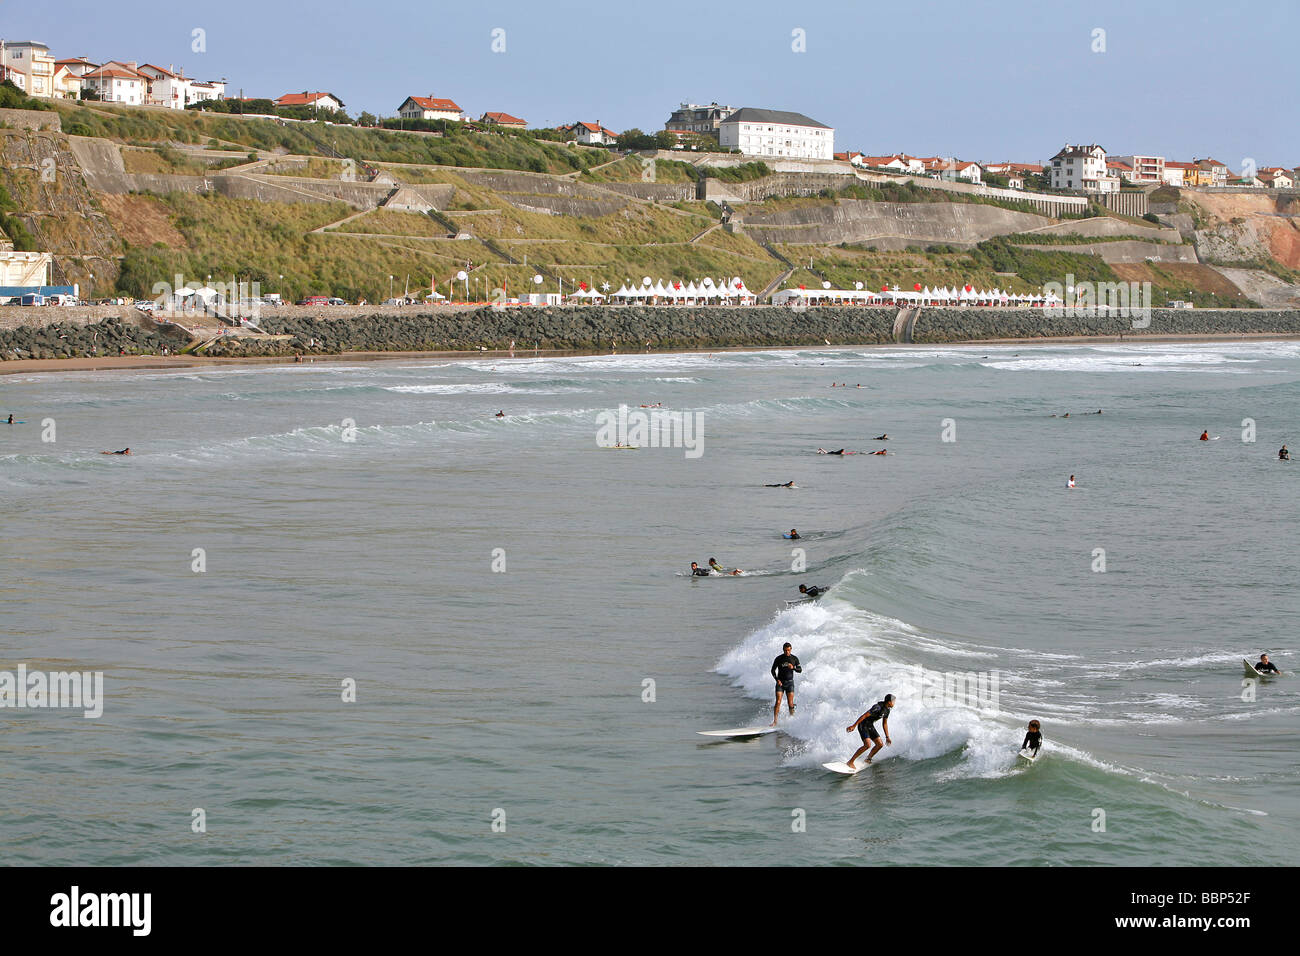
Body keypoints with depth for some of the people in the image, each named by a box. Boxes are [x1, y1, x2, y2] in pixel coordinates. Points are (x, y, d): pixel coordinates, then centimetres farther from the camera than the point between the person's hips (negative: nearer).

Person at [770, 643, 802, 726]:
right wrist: (777, 680, -14)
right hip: (780, 682, -1)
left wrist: (793, 668, -21)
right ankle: (775, 721, -10)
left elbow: (800, 670, 0)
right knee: (778, 702, -11)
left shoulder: (794, 659, 0)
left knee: (790, 703, -6)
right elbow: (773, 670, 0)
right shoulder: (779, 659, -4)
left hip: (790, 682, 1)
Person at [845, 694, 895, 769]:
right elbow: (864, 715, -28)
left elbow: (885, 724, 15)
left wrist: (887, 737, 16)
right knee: (867, 745, -24)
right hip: (863, 725, -9)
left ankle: (868, 759, 21)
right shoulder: (878, 707, -26)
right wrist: (854, 726, -29)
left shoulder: (887, 710, 3)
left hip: (870, 726, 9)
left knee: (880, 744, 0)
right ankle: (850, 762, -18)